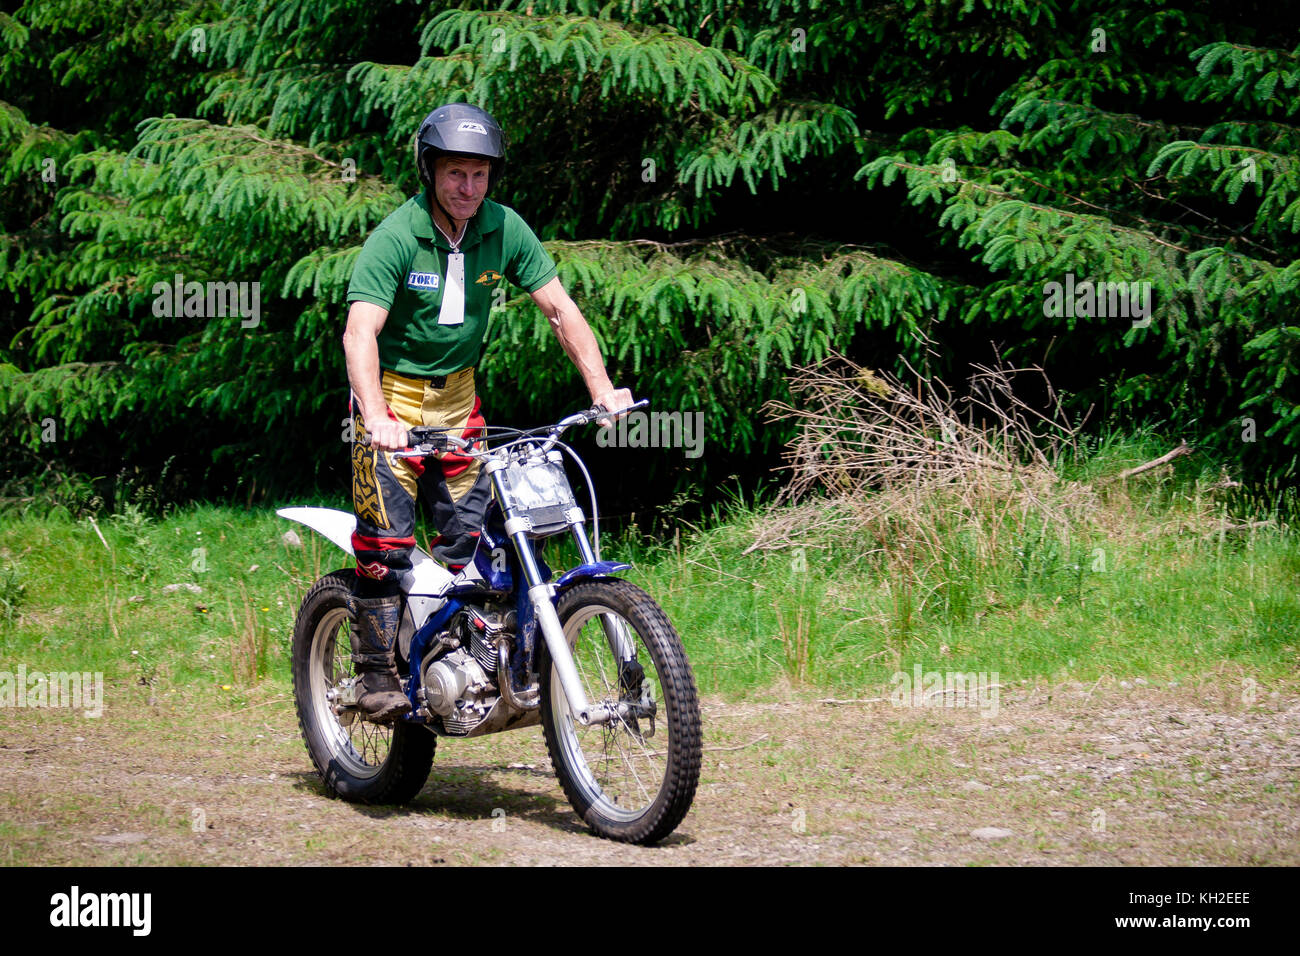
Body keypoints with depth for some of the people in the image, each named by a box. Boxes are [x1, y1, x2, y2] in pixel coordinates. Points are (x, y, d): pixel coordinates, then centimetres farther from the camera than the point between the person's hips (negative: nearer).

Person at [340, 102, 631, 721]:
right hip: (392, 391, -4)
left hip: (456, 393, 5)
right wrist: (377, 418, -45)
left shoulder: (504, 229, -6)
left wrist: (602, 388, -12)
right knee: (387, 538, -11)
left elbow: (558, 308, -1)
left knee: (469, 534, 0)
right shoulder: (395, 239, -20)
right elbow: (360, 331, -30)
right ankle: (375, 672, -3)